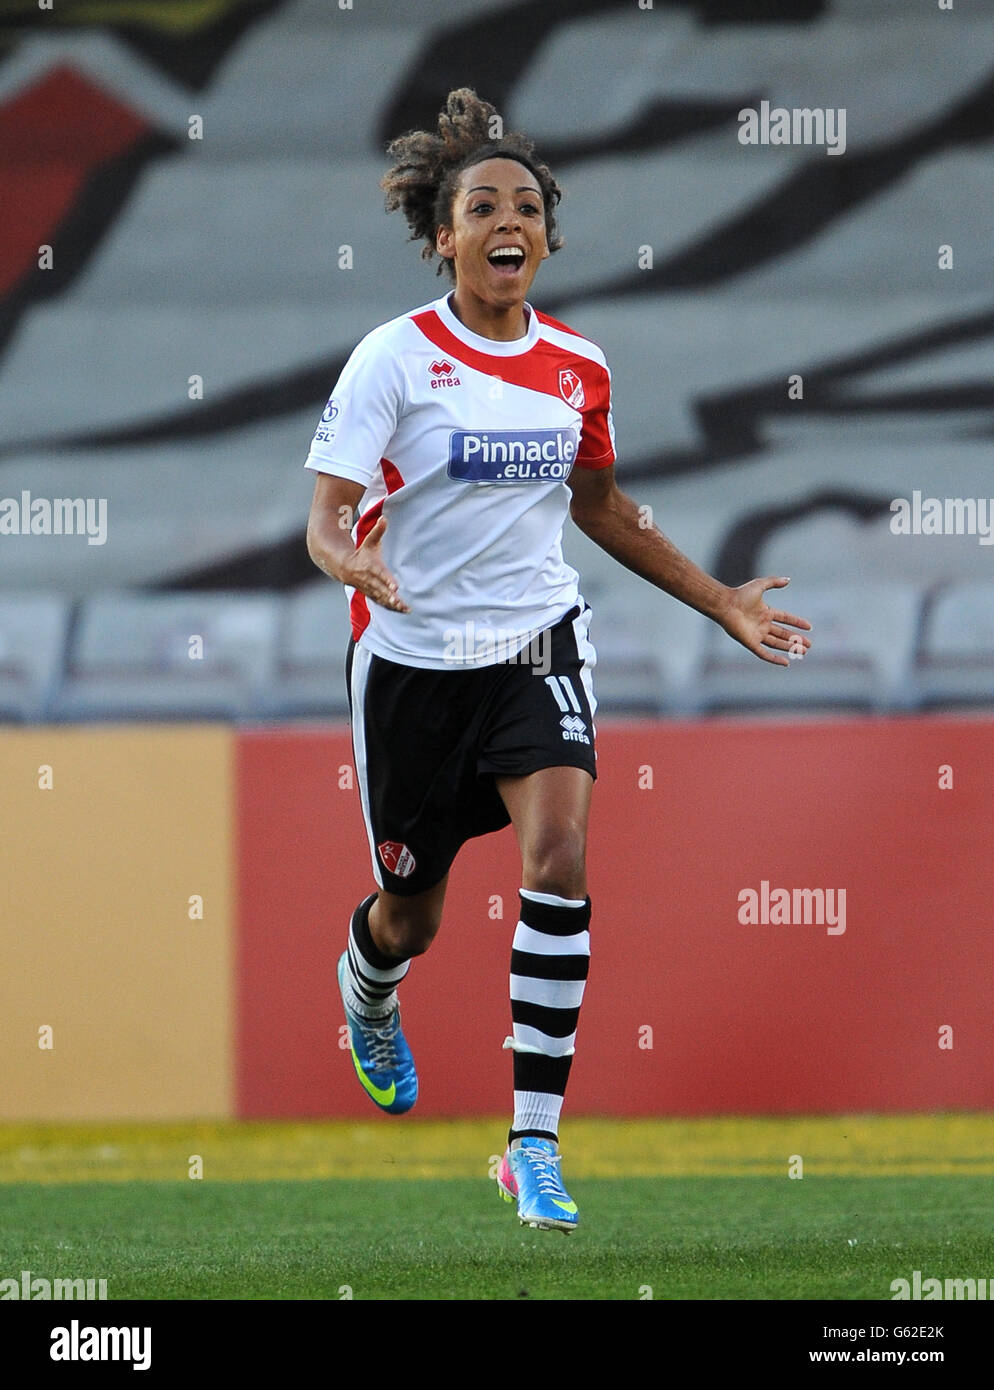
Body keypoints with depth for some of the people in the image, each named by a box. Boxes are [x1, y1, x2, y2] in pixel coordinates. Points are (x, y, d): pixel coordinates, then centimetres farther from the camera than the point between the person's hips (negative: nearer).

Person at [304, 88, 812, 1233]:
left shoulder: (577, 366, 2)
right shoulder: (395, 357, -11)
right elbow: (326, 516, -15)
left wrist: (719, 602, 20)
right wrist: (351, 559, -39)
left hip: (537, 645, 2)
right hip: (413, 658, -2)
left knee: (558, 856, -23)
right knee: (413, 916, 12)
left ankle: (535, 1146, -19)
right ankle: (367, 987, 54)